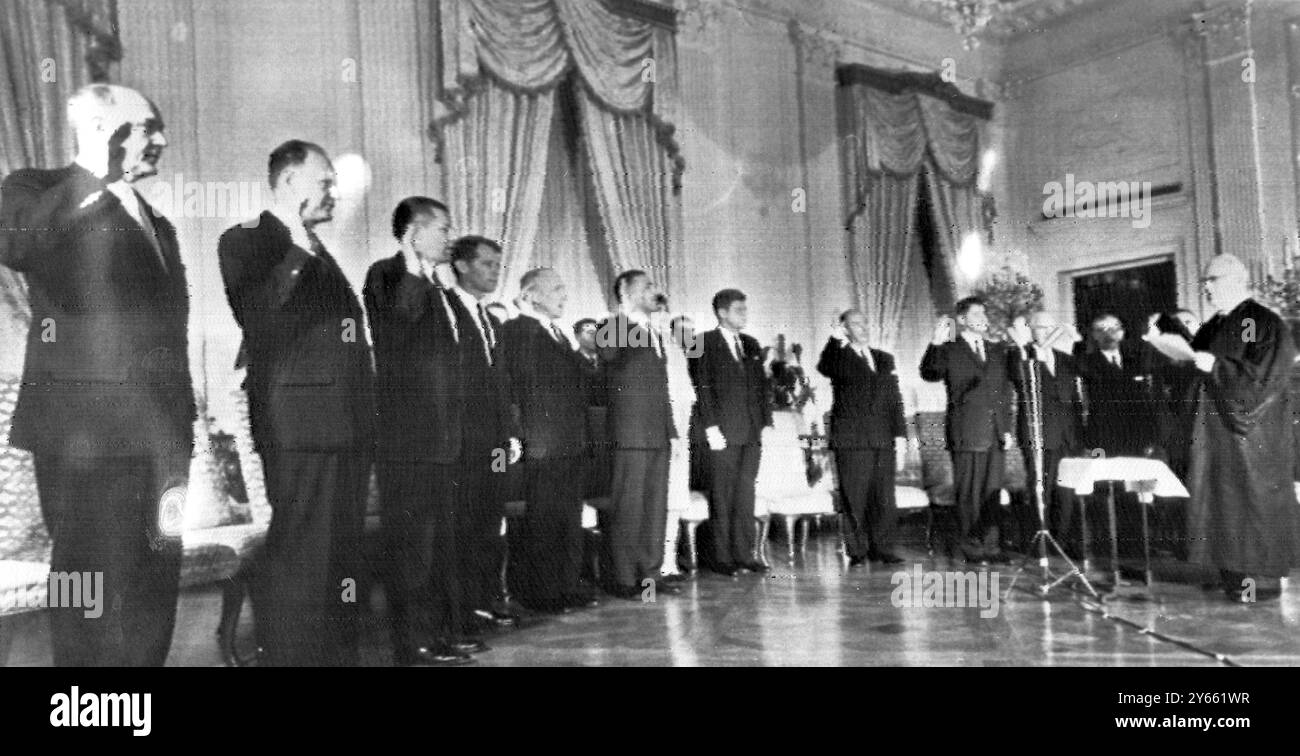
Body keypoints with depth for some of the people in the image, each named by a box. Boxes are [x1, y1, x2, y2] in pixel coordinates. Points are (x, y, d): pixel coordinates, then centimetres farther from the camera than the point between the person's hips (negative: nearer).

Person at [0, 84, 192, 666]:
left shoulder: (158, 225, 21)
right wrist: (95, 180, -28)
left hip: (158, 438, 6)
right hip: (86, 435, -6)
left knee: (152, 602, 10)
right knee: (92, 603, -2)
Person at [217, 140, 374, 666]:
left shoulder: (315, 252, 22)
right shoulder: (245, 241, -3)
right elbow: (259, 325, -21)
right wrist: (297, 250, -21)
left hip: (346, 424, 8)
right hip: (300, 424, -8)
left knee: (340, 558, 13)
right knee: (299, 560, -5)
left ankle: (338, 653, 22)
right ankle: (291, 655, 4)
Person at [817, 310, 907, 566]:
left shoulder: (884, 359, 19)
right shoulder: (839, 356, 5)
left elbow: (895, 399, 17)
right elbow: (825, 368, -21)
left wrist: (900, 434, 10)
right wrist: (837, 341, -30)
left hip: (884, 440, 4)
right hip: (851, 439, -4)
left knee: (884, 499, 3)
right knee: (854, 499, -3)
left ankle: (882, 550, 11)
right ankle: (857, 552, 5)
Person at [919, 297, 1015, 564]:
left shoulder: (998, 350, 17)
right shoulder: (949, 351, 1)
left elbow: (1006, 391, 19)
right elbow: (929, 374, -18)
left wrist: (1007, 428, 12)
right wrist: (936, 343, -29)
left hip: (995, 432, 5)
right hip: (967, 433, -5)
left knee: (993, 492, 7)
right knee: (969, 494, 0)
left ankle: (992, 545, 15)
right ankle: (973, 547, 8)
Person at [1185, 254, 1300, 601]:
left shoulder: (1265, 323, -9)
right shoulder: (1213, 327, 14)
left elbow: (1265, 377, -18)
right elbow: (1200, 369, 18)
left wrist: (1216, 365, -22)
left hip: (1252, 430, -7)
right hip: (1218, 428, 7)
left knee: (1255, 499, -1)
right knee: (1224, 500, 8)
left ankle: (1264, 577, 8)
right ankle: (1235, 571, 15)